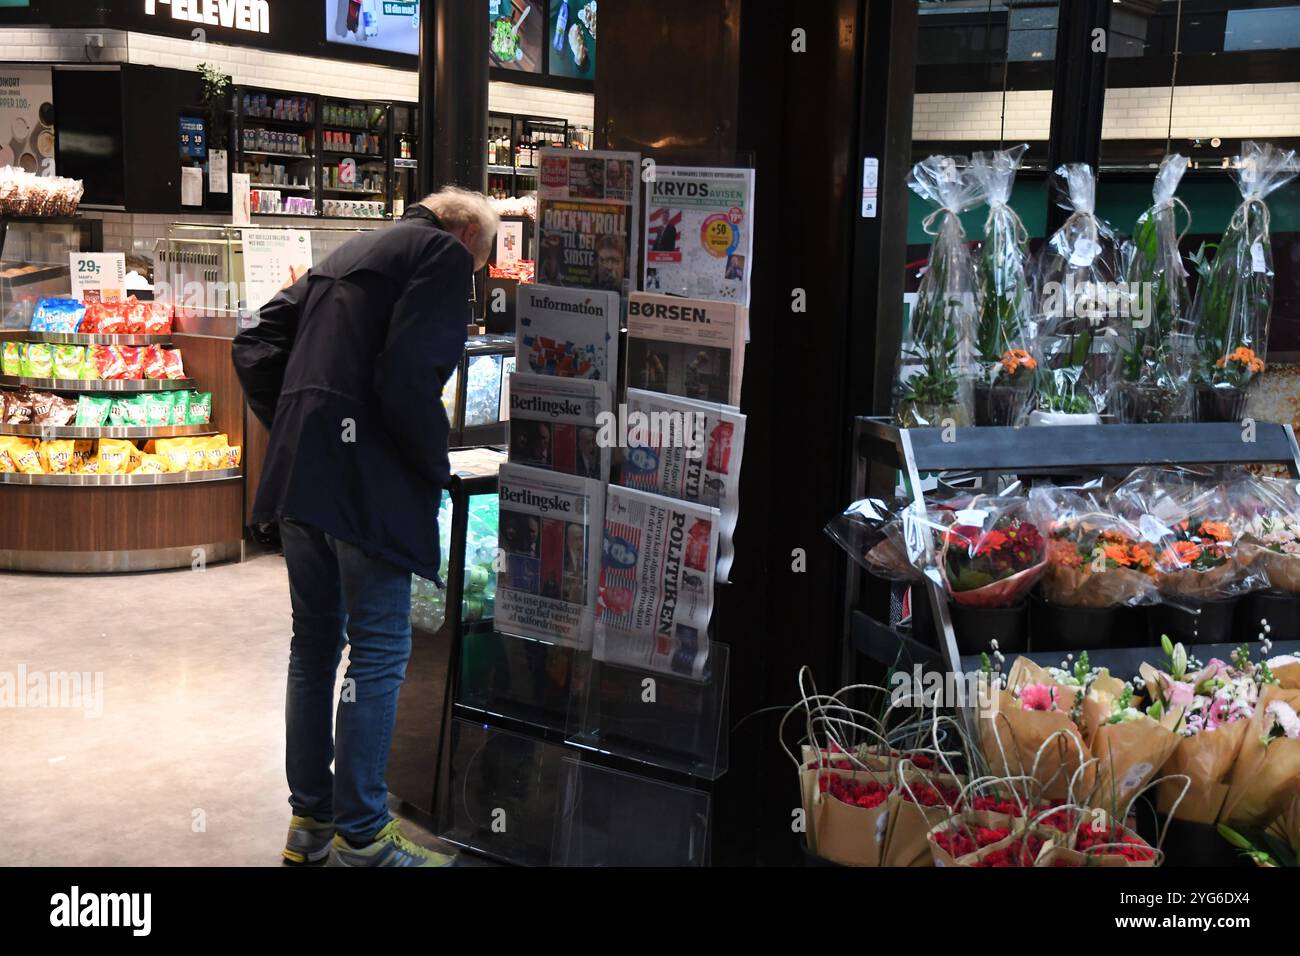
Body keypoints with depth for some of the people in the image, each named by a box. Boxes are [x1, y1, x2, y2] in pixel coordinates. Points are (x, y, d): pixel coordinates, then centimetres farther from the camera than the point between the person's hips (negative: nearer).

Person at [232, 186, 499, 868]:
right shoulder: (445, 254, -5)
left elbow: (255, 345, 18)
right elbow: (407, 377, -19)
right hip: (368, 480, -9)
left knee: (313, 644, 15)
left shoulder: (349, 255, 22)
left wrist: (291, 431, 18)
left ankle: (310, 819, 25)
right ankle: (360, 838, 5)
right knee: (378, 652, -1)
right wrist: (434, 465, -6)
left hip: (298, 475, 9)